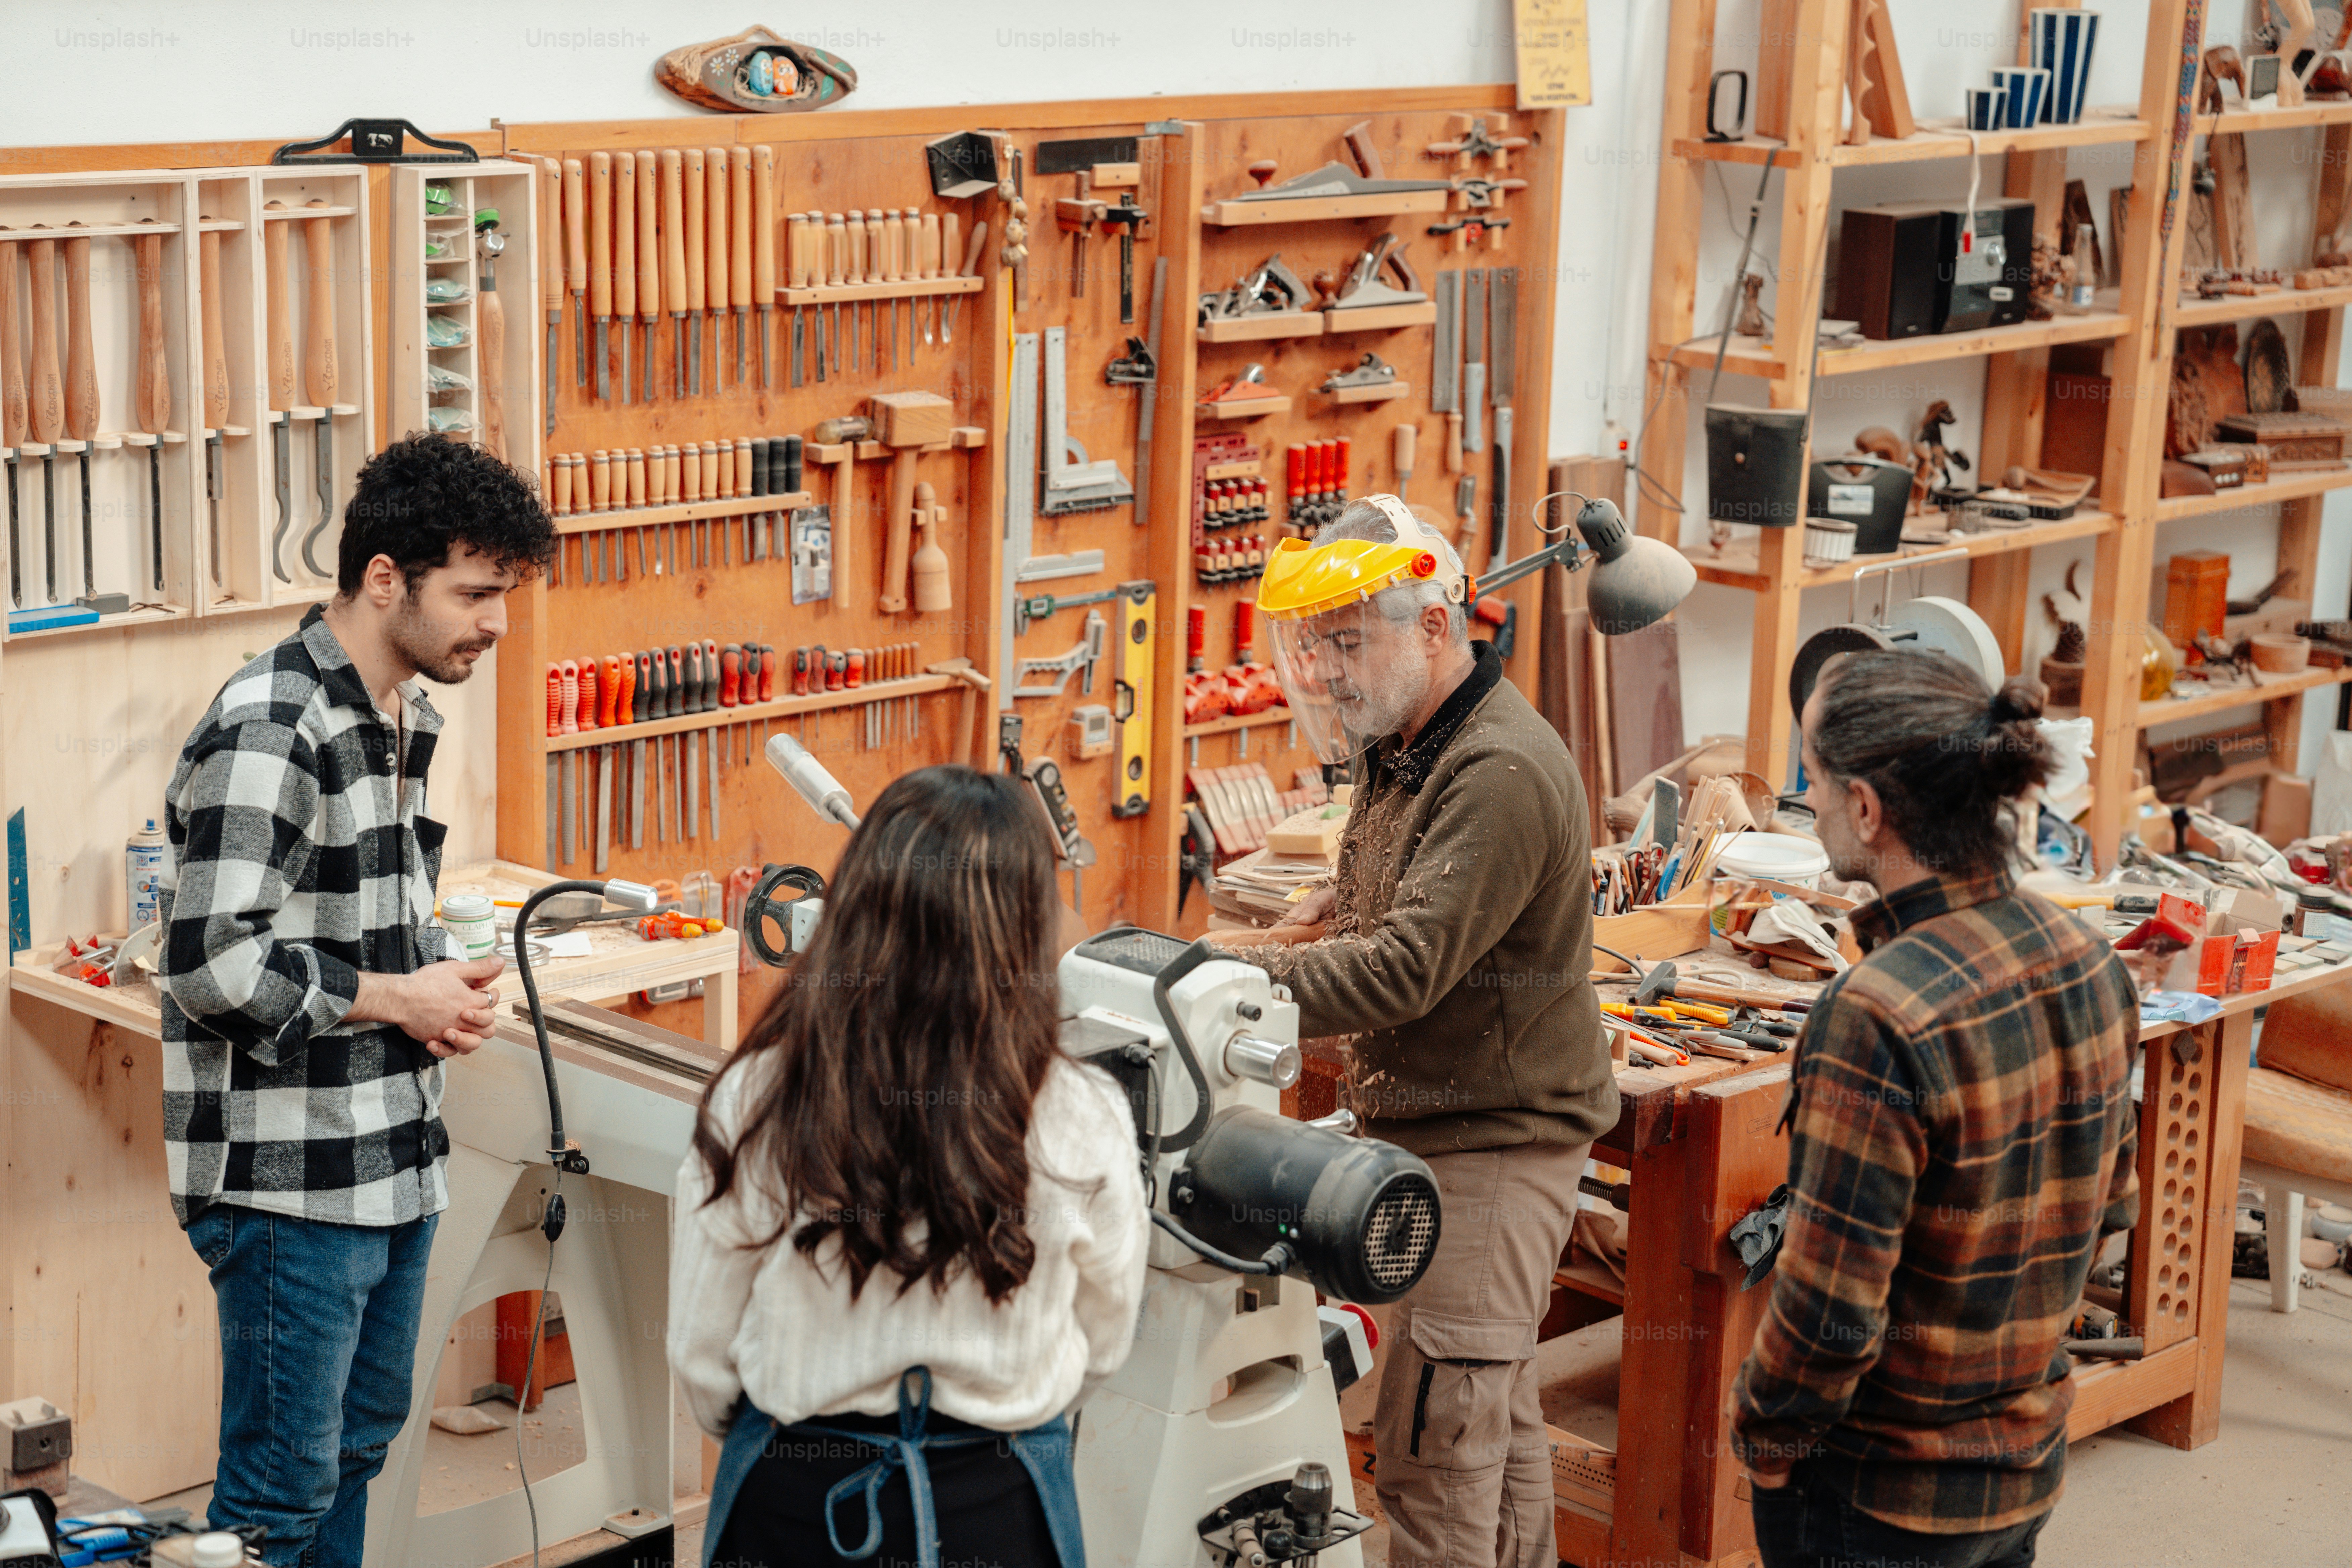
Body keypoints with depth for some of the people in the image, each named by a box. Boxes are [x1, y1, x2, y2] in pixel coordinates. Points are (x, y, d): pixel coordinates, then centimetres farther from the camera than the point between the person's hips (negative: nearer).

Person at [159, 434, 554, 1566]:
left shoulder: (404, 715, 11)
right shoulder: (270, 732, -21)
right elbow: (211, 965, -26)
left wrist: (443, 975, 3)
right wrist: (394, 999, -15)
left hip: (393, 1161, 10)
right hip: (291, 1181, -10)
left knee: (361, 1441, 21)